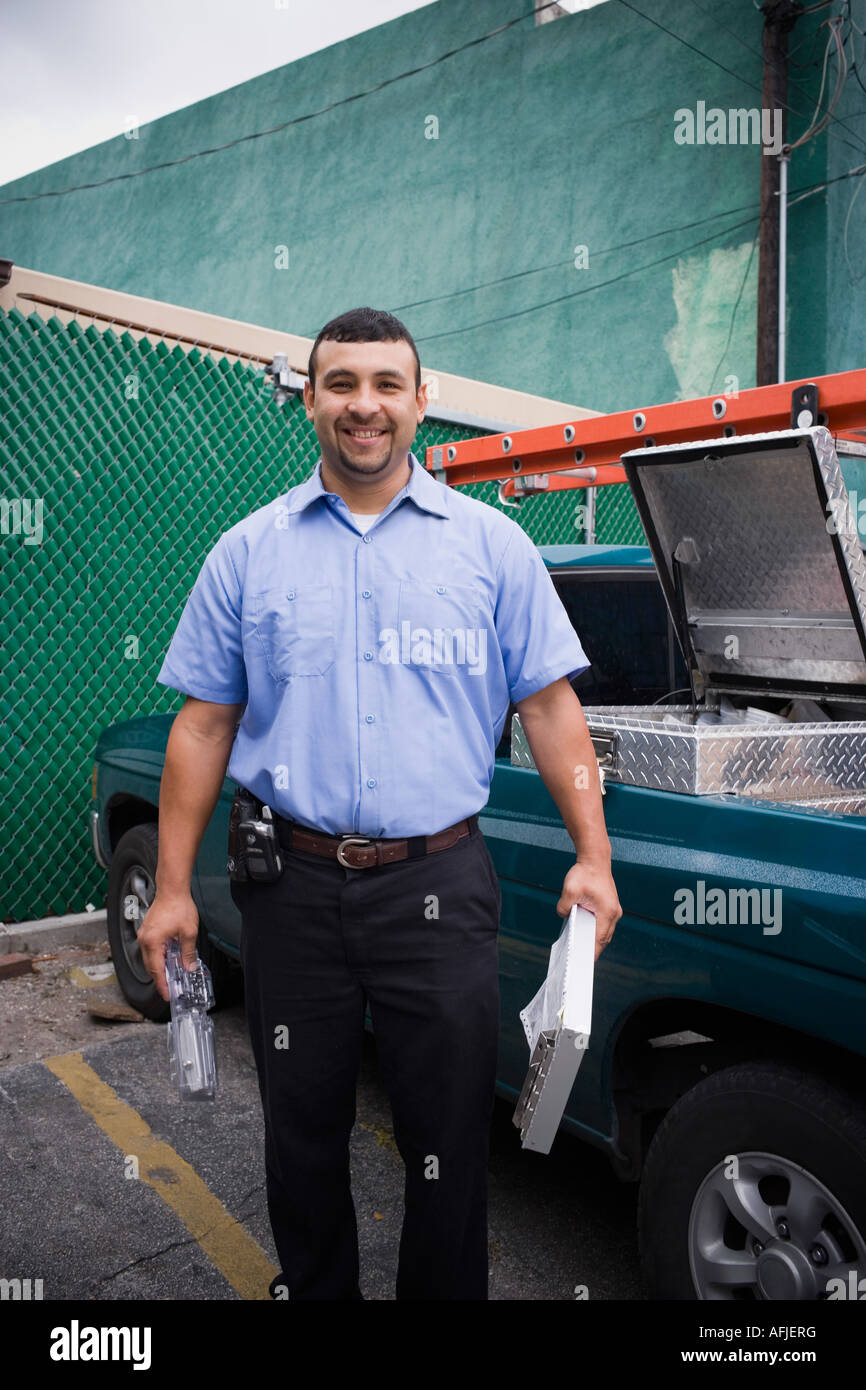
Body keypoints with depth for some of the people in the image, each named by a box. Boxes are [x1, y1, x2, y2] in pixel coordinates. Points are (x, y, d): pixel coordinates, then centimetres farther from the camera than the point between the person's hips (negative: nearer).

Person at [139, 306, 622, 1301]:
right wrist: (172, 890, 2)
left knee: (450, 1143, 11)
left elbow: (549, 705, 2)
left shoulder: (491, 542, 4)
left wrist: (593, 857, -6)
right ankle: (313, 1287, 41)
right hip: (292, 890, 2)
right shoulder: (247, 551, 6)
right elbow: (203, 726, 6)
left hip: (440, 889, -1)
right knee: (301, 1135, 17)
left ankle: (445, 1290, 35)